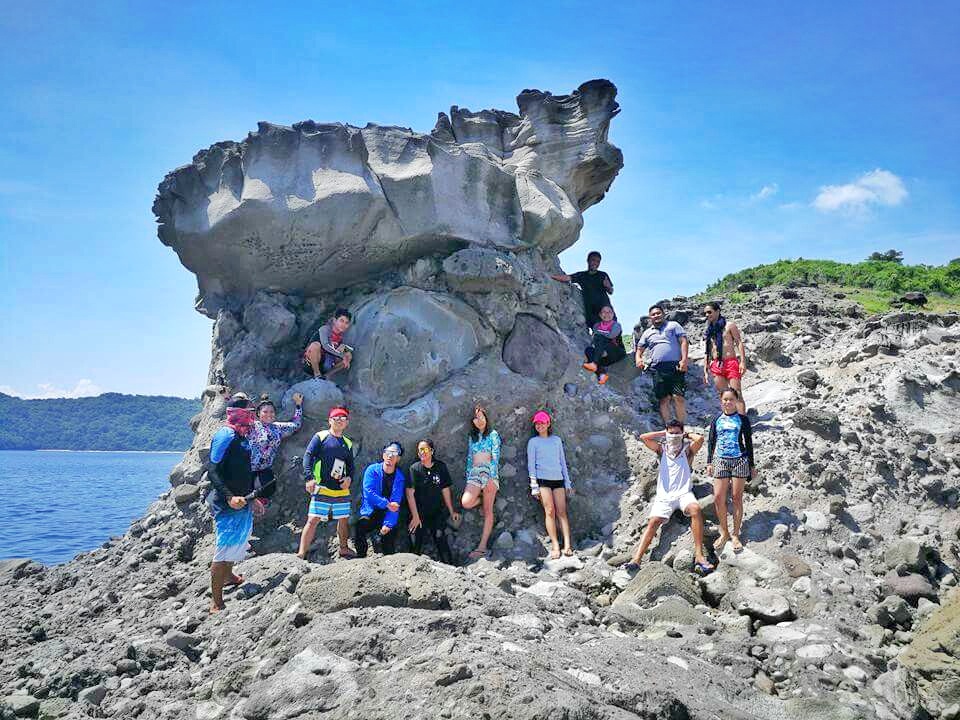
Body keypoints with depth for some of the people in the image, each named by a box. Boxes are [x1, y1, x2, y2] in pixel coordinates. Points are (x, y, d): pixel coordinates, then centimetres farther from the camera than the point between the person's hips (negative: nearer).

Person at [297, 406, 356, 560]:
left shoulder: (348, 443, 15)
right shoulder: (320, 437, 0)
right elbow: (308, 456, -6)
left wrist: (349, 478, 0)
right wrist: (309, 477, -18)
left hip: (342, 490, 5)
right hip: (322, 488, -5)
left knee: (343, 520, 13)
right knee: (313, 520, -10)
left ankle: (344, 549, 32)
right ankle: (301, 554, -7)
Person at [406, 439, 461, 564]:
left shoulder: (441, 467, 1)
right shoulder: (414, 468, -7)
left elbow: (445, 490, 8)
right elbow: (410, 493, -10)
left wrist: (451, 512, 11)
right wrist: (415, 516, -14)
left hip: (437, 513, 1)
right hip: (419, 513, -1)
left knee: (441, 540, -8)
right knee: (417, 545, -1)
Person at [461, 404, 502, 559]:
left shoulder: (493, 434, 5)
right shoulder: (472, 437, 20)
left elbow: (495, 457, -4)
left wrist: (492, 479, -13)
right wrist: (468, 478, 9)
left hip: (489, 472, -4)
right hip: (474, 473, 4)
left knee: (488, 511, -6)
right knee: (466, 502, -20)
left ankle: (482, 546, -6)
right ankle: (481, 500, 14)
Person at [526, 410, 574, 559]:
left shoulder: (557, 440, 15)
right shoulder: (533, 441, 8)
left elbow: (563, 461, 17)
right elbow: (531, 463, 4)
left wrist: (568, 482, 13)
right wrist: (534, 485, -4)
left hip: (558, 479, 2)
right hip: (543, 479, -2)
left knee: (562, 512, -5)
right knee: (550, 511, -10)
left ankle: (567, 545, -11)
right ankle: (555, 546, -12)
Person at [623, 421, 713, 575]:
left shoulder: (687, 449, 8)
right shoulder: (662, 449, 12)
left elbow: (700, 438, -13)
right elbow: (643, 437, 0)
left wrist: (687, 435, 7)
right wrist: (663, 433, 9)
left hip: (684, 493, -1)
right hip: (664, 495, 2)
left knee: (696, 509, -33)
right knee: (653, 522, -18)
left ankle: (699, 555, -33)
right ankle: (636, 559, -27)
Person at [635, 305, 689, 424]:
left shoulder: (673, 325, 14)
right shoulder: (647, 333, 24)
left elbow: (684, 341, 6)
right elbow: (639, 348, 26)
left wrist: (684, 360, -8)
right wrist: (638, 358, 2)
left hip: (675, 366, -3)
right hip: (658, 369, 3)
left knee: (678, 397, -12)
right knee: (663, 399, -2)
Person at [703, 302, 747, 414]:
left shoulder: (729, 325, 2)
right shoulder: (709, 331, 15)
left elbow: (739, 343, -2)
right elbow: (707, 352, 17)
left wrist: (743, 361, -12)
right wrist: (705, 371, 12)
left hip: (731, 363, -5)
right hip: (716, 366, 5)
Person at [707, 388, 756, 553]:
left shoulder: (743, 419, 3)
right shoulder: (717, 420, 9)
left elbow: (749, 442, 6)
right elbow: (711, 442, 12)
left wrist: (752, 465, 5)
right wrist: (709, 462, 7)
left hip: (740, 460, -2)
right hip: (720, 460, 2)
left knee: (737, 498, 2)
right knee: (718, 498, -4)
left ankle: (735, 535, 13)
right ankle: (724, 533, 12)